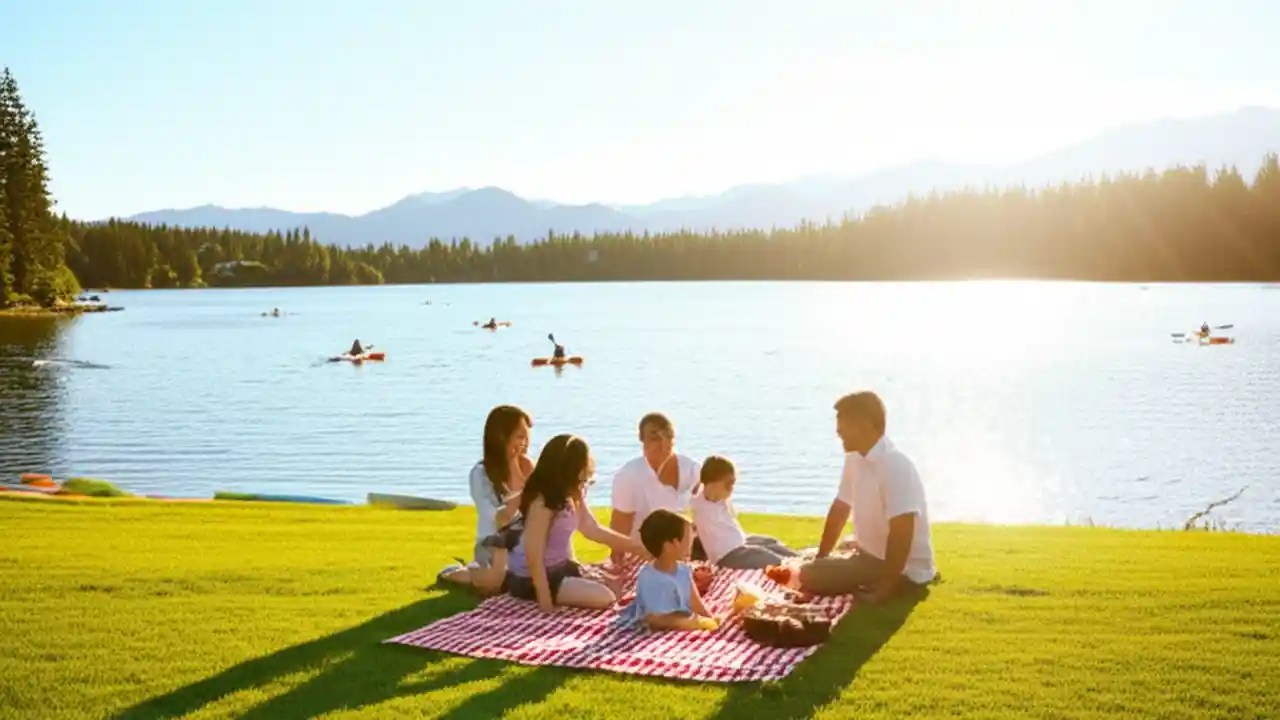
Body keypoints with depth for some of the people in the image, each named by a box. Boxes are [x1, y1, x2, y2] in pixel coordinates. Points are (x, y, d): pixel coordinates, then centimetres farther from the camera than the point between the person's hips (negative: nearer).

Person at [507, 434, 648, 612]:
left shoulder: (572, 496, 3)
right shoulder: (542, 502, -25)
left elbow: (593, 530, 13)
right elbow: (533, 554, -24)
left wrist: (638, 547, 12)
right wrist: (545, 598, -24)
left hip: (560, 568, 10)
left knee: (615, 585, 12)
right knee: (604, 598, -20)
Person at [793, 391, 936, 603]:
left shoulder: (896, 467, -25)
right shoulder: (854, 459, 3)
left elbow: (901, 532, -31)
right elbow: (840, 508, 14)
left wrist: (883, 589, -30)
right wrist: (819, 560, 13)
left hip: (904, 570, -9)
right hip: (870, 558, 9)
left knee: (809, 576, -20)